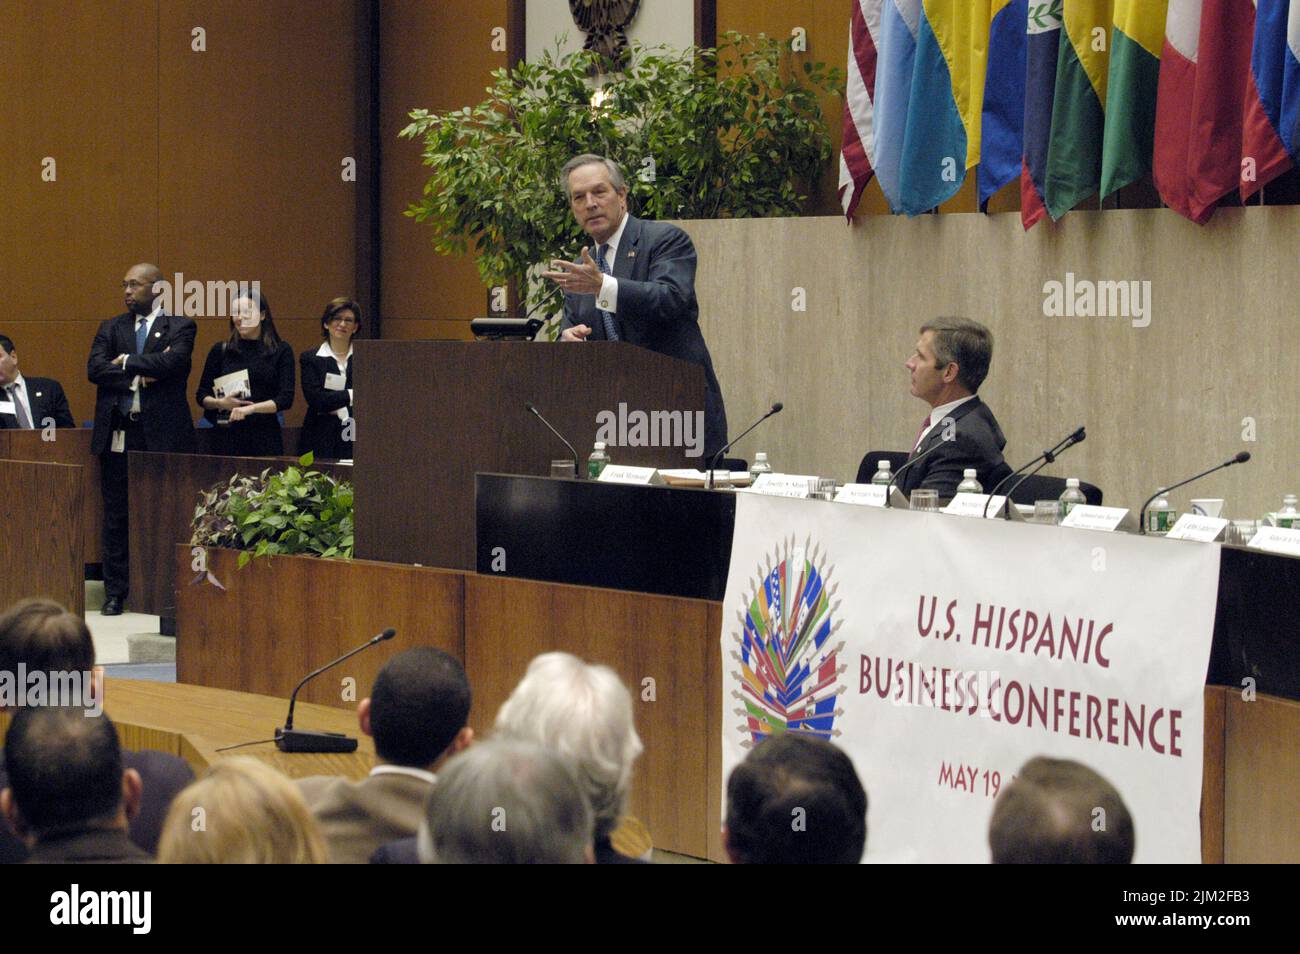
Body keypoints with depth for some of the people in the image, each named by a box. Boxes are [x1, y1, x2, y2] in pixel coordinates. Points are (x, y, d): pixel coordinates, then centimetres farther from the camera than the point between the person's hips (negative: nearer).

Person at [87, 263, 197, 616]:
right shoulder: (111, 328, 14)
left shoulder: (180, 328, 4)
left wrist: (126, 362, -4)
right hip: (118, 434, 3)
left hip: (163, 434, -3)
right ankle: (115, 592, 9)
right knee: (116, 516, 4)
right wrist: (140, 376, -10)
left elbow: (170, 363, -14)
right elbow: (94, 369, -1)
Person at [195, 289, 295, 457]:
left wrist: (251, 408, -17)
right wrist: (220, 403, -9)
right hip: (227, 436, 1)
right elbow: (201, 395, 12)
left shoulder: (281, 351, 3)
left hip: (265, 437, -1)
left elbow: (286, 399, -4)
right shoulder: (220, 350, 9)